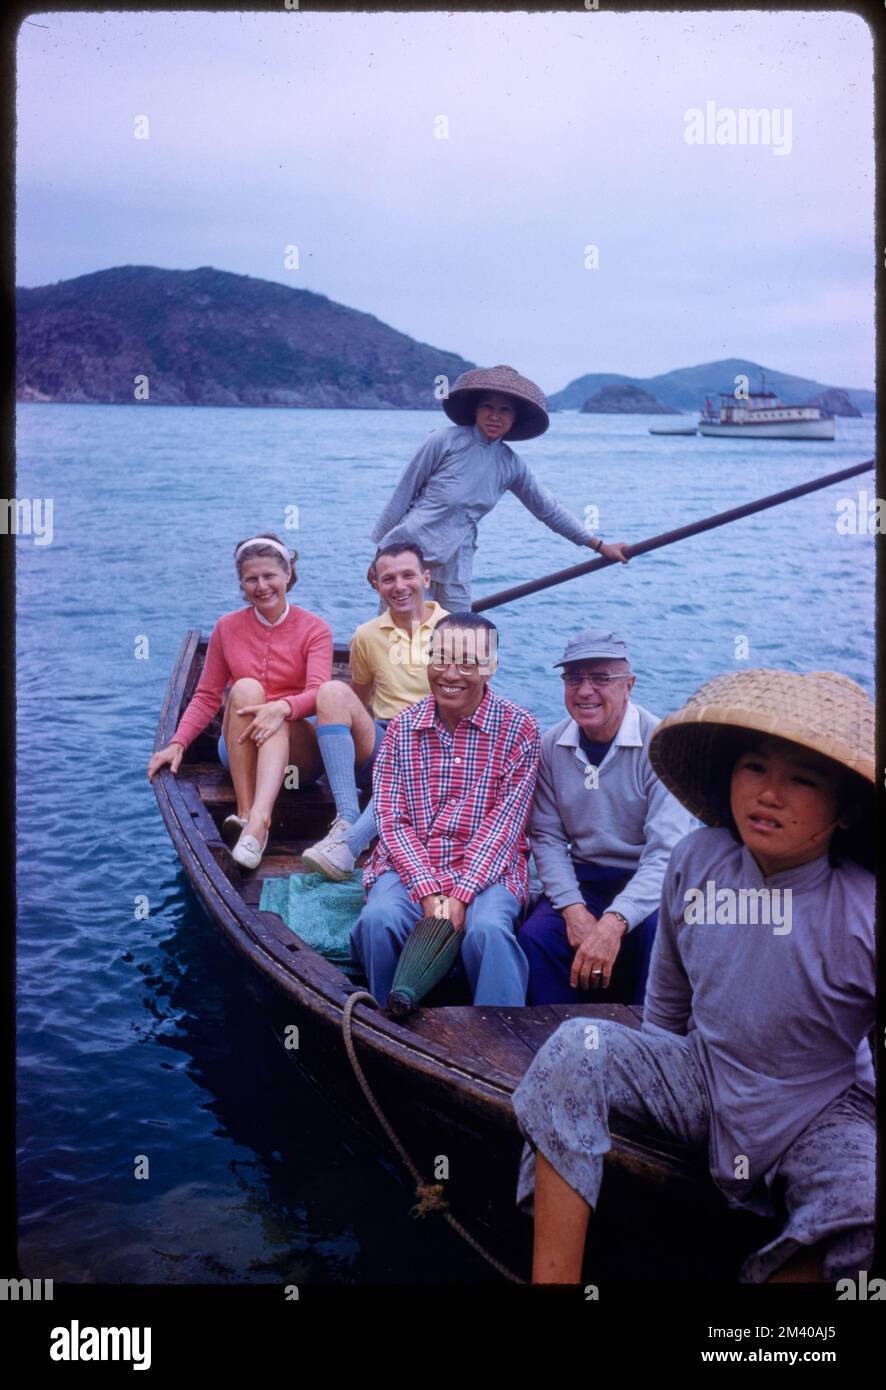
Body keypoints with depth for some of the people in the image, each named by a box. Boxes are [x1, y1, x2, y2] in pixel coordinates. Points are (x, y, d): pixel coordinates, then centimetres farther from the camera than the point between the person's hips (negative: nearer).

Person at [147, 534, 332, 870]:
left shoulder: (314, 629, 1)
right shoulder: (227, 628, 8)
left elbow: (316, 693, -15)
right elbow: (206, 697, 7)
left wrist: (283, 707, -37)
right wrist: (177, 744, -9)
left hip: (299, 750, -1)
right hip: (241, 748, 2)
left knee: (275, 718, -35)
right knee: (246, 688, -29)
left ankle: (259, 819, -58)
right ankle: (244, 813, -40)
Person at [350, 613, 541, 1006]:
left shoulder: (518, 729, -1)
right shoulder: (402, 727, 6)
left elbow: (504, 823, -7)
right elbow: (391, 819, 0)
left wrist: (461, 894, -18)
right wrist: (428, 890, -15)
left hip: (487, 870, -2)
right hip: (409, 867, 2)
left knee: (488, 928, -34)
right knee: (378, 920, -29)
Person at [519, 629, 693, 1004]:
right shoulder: (551, 746, -1)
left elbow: (667, 851, -22)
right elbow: (547, 837, 2)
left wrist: (614, 922, -35)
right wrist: (574, 909, -15)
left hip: (649, 883, -3)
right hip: (585, 880, 3)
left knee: (659, 929, -32)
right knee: (536, 935, -23)